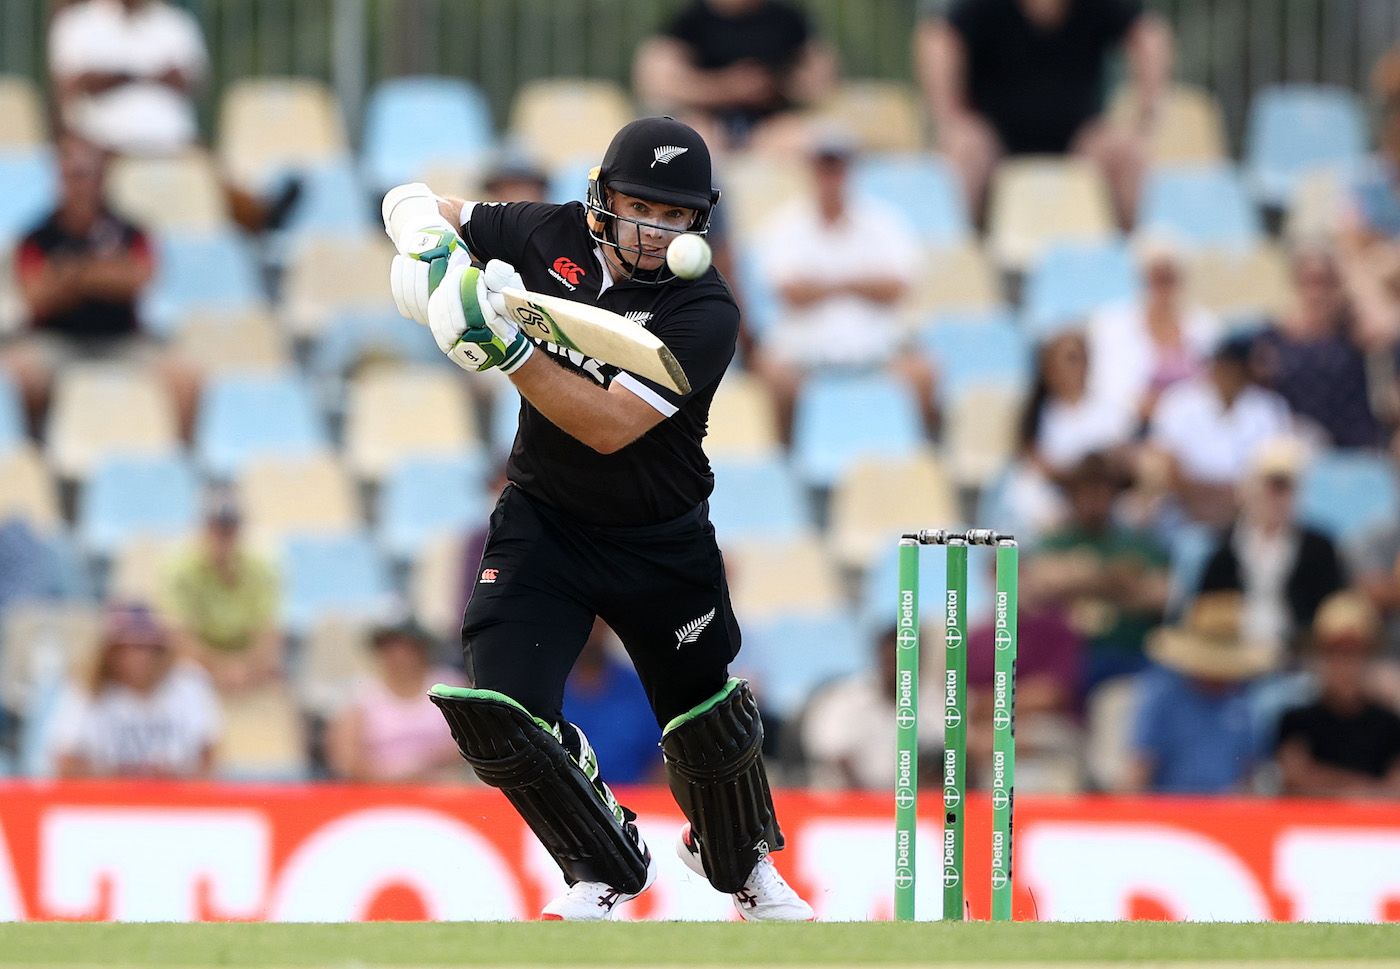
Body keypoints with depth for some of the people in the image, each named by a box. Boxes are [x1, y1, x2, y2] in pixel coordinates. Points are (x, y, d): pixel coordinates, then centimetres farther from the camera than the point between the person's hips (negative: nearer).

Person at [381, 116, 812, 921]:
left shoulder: (705, 313, -21)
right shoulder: (549, 236, -9)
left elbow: (610, 427, -31)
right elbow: (416, 205, 4)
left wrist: (507, 350, -39)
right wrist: (428, 244, -20)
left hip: (661, 544, -2)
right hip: (542, 521, 2)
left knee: (709, 720, 11)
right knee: (496, 708, -16)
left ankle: (740, 860, 46)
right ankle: (607, 870, 8)